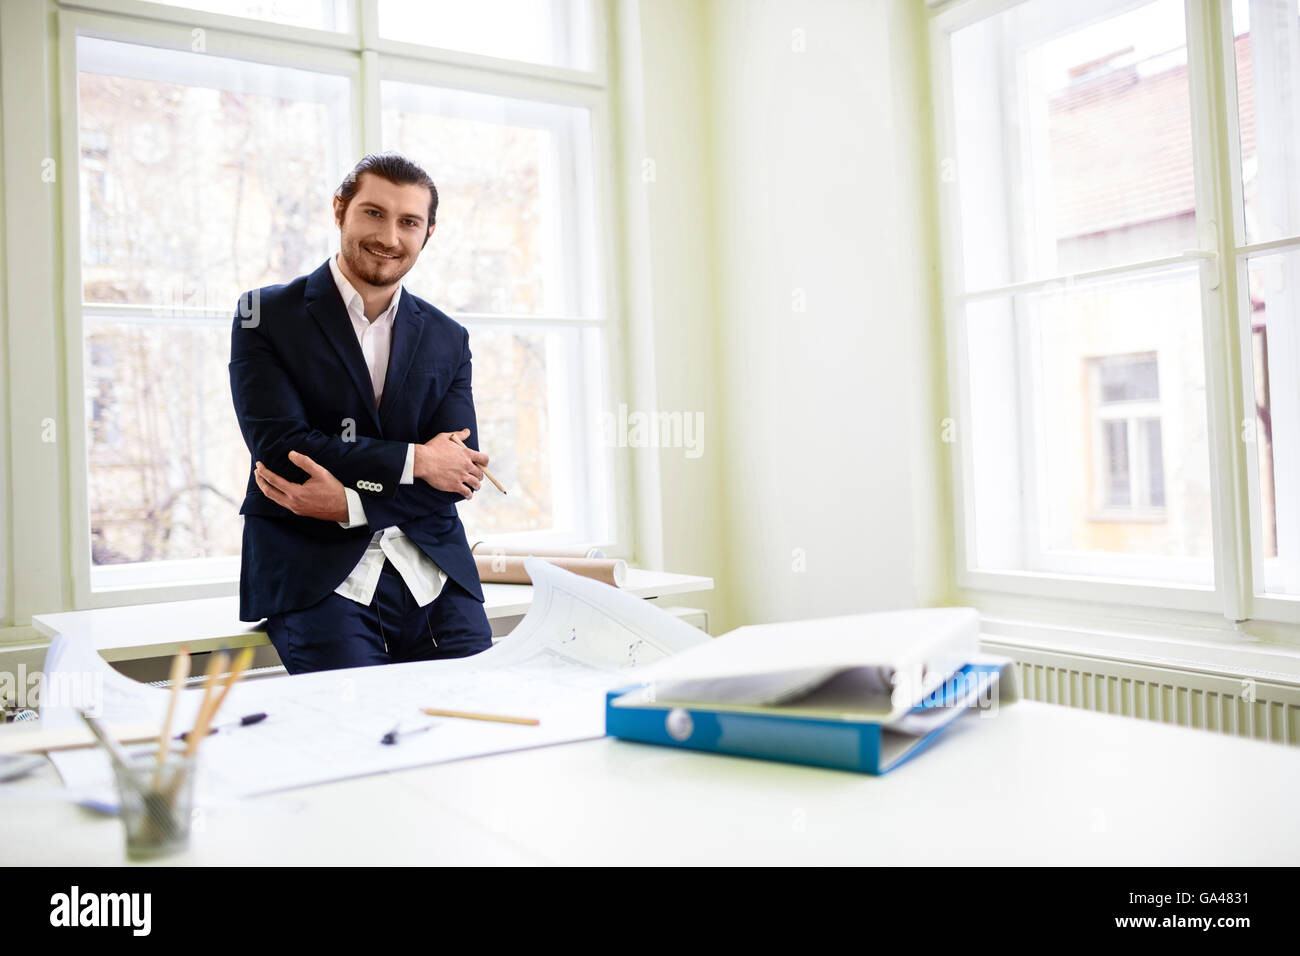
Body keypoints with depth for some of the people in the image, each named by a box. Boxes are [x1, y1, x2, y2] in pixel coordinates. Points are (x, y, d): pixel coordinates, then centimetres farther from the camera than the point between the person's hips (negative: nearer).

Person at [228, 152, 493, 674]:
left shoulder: (448, 339, 13)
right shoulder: (265, 315, 4)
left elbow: (461, 468, 2)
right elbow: (279, 445, -8)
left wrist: (350, 502, -14)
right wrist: (415, 460, -10)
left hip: (432, 571, 3)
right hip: (312, 572, -3)